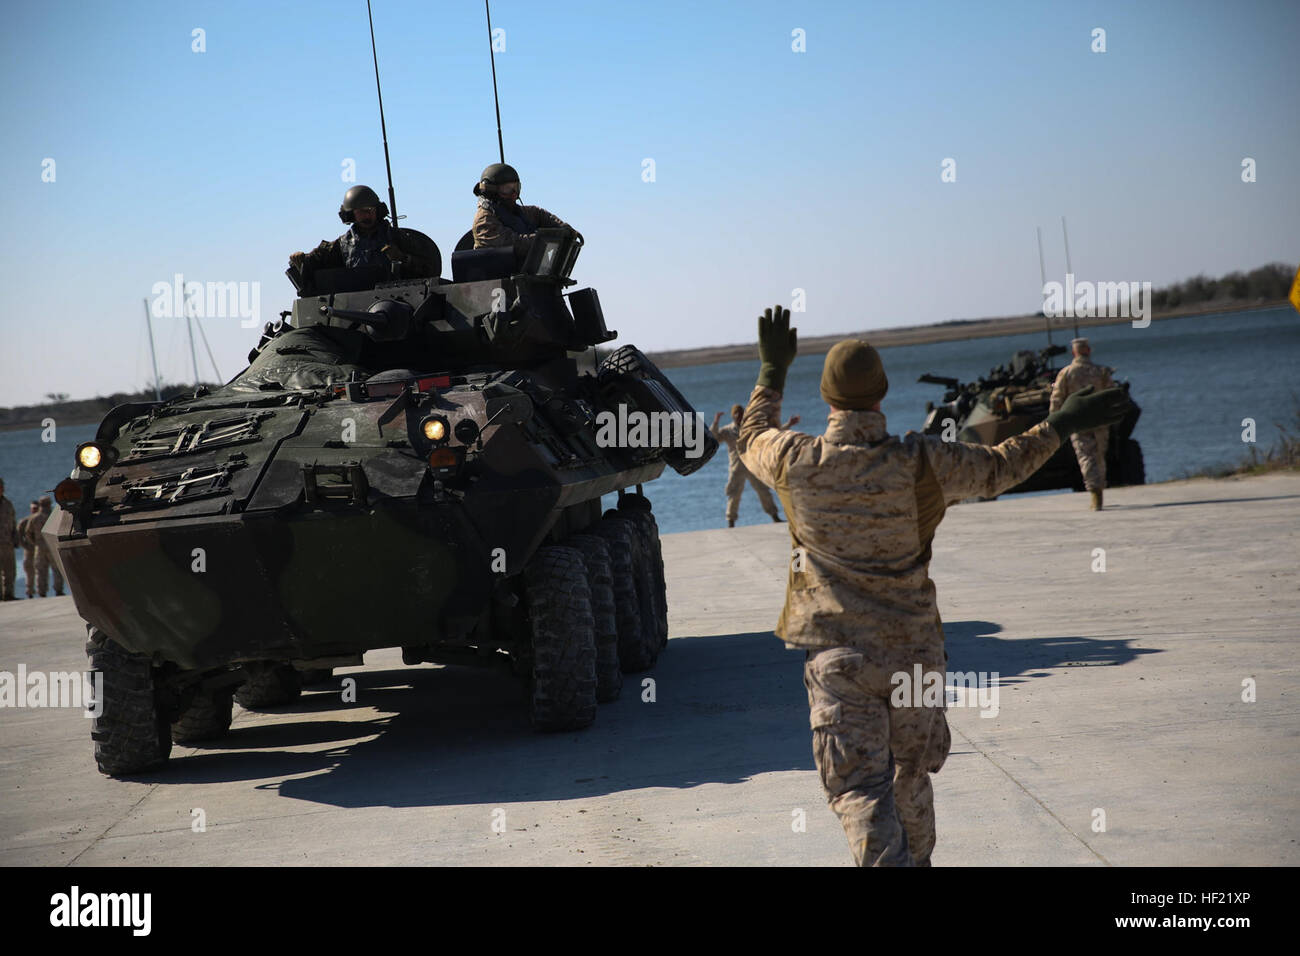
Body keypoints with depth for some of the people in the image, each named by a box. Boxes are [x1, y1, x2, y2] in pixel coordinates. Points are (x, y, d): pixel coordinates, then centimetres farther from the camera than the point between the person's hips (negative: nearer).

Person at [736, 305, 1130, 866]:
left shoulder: (795, 462, -9)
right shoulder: (920, 462, -9)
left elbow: (752, 438, 15)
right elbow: (997, 468, 7)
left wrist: (772, 372, 27)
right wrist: (1060, 425, 20)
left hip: (837, 656, -2)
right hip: (914, 650, 2)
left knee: (861, 789, -5)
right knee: (910, 777, 23)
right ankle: (917, 861, 43)